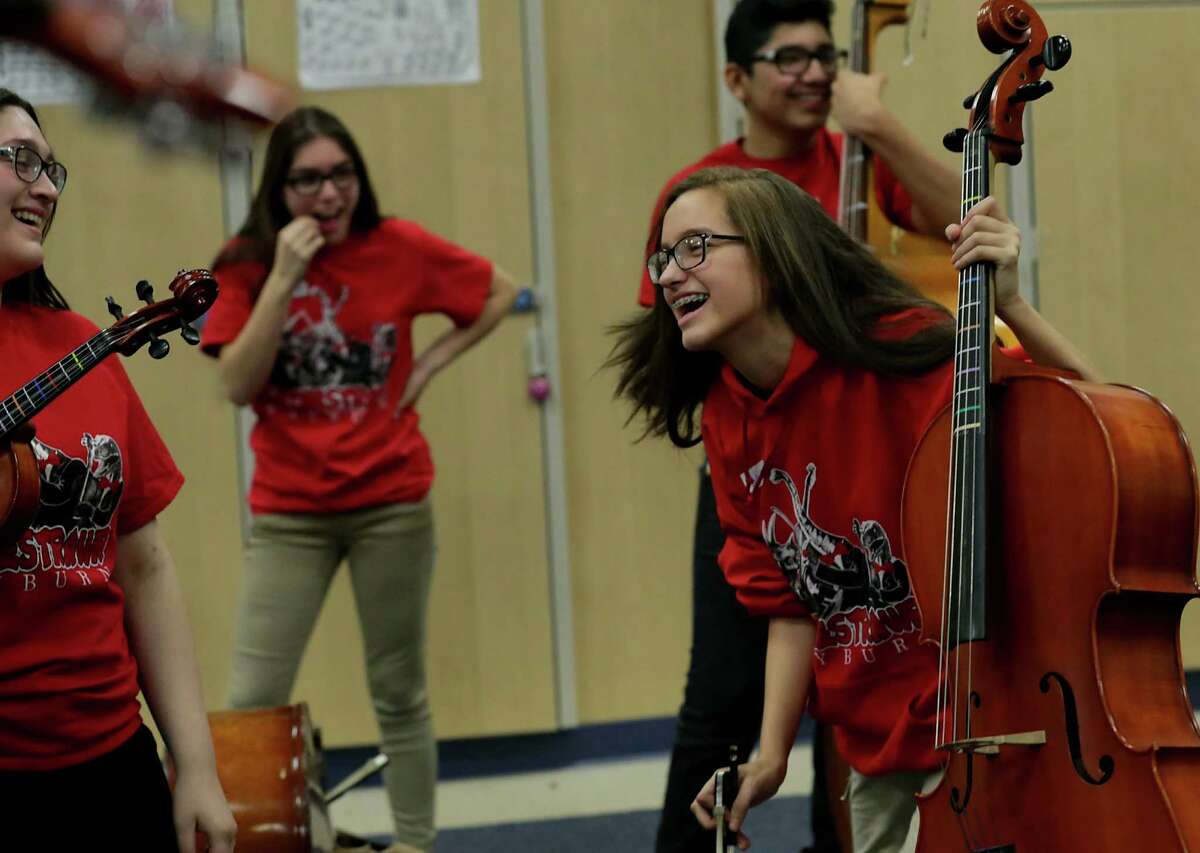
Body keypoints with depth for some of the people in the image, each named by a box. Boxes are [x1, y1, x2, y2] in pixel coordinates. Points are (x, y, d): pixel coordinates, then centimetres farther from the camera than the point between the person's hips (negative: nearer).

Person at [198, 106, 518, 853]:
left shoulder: (399, 248, -3)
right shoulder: (249, 263, -4)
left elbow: (500, 291, 9)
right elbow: (238, 385, -14)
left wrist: (431, 365, -1)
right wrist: (283, 278, -20)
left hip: (391, 503, 0)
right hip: (288, 511, 0)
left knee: (400, 693, 10)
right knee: (254, 701, -8)